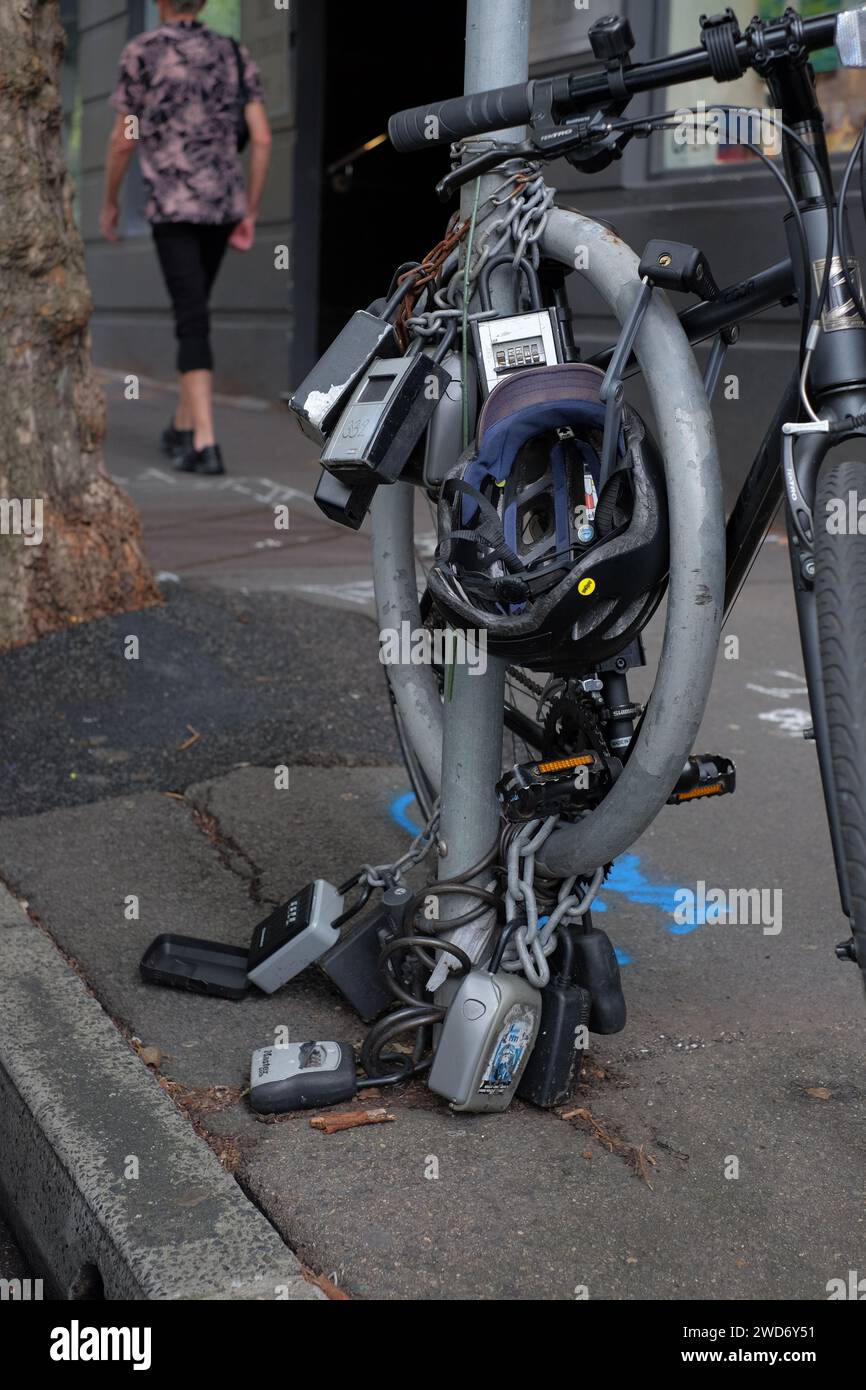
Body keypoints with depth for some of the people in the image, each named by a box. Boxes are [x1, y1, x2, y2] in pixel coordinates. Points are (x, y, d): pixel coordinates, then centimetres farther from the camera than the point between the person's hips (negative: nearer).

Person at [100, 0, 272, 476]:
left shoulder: (141, 50, -2)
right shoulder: (235, 54, 11)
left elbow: (123, 140, -1)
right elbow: (262, 138, 3)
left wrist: (109, 202, 15)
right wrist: (250, 216, 8)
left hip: (172, 206, -5)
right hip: (224, 205, 5)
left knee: (193, 324, -9)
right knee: (193, 312, 19)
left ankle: (205, 445, -20)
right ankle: (182, 429, 25)